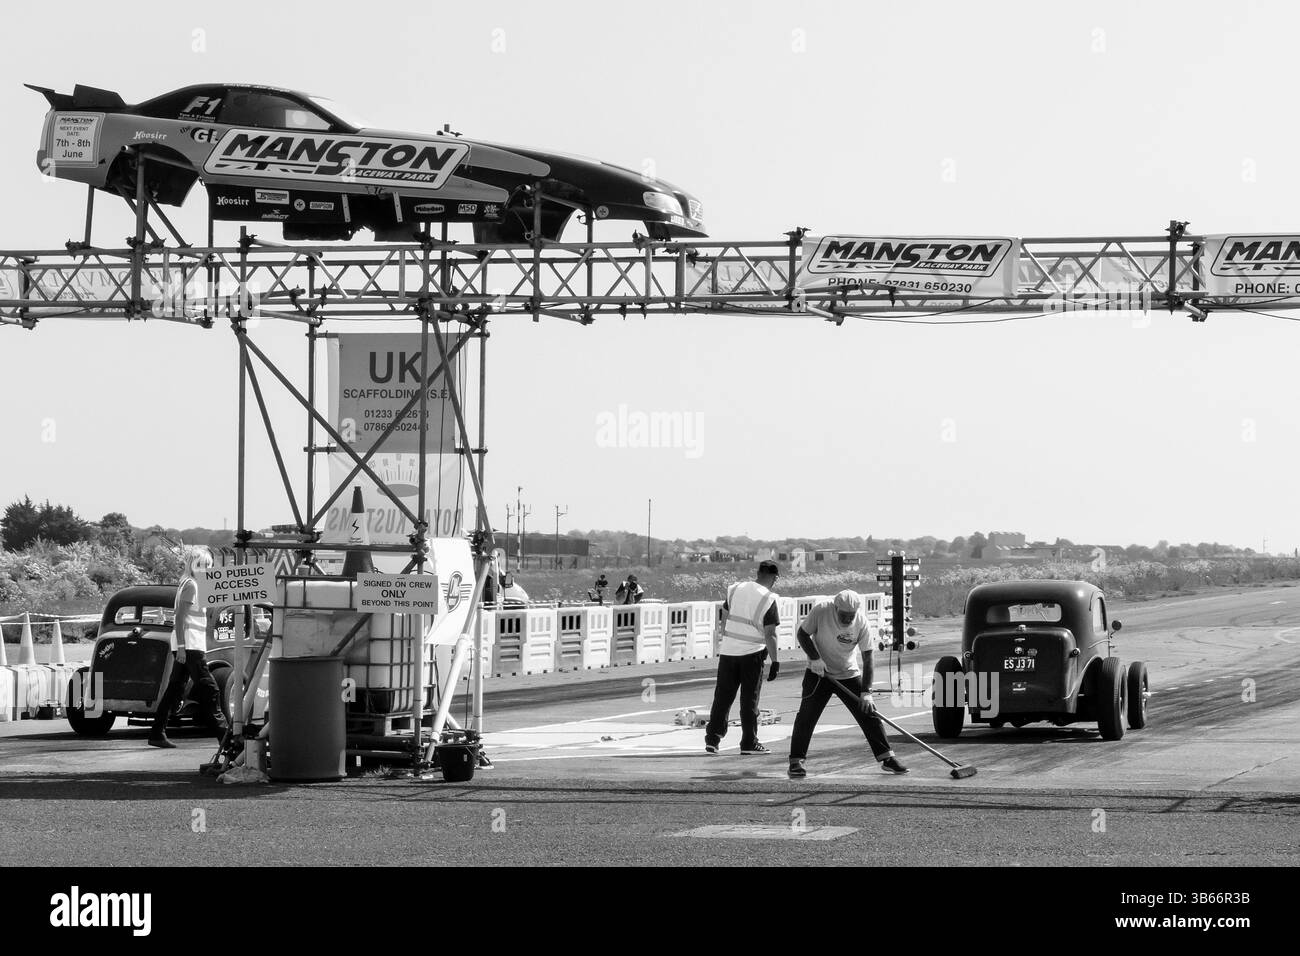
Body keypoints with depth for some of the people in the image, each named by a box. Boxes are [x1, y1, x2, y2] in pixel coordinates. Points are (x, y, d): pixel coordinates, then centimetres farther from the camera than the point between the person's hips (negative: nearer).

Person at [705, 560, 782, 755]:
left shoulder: (736, 589, 3)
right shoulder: (768, 598, -11)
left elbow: (725, 620, 10)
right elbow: (770, 634, -13)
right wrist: (775, 662, -8)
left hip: (728, 650, 4)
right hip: (752, 654, -4)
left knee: (722, 697, 10)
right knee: (749, 699, 6)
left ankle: (712, 739, 7)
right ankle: (749, 743, 10)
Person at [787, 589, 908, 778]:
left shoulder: (861, 622, -18)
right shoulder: (821, 610, -21)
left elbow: (867, 659, -16)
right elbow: (803, 634, -7)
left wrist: (866, 693, -21)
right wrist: (815, 658, -20)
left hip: (849, 675, 1)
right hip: (818, 673, -1)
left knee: (869, 714, -2)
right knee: (806, 716, -10)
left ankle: (887, 758, 6)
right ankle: (796, 761, 0)